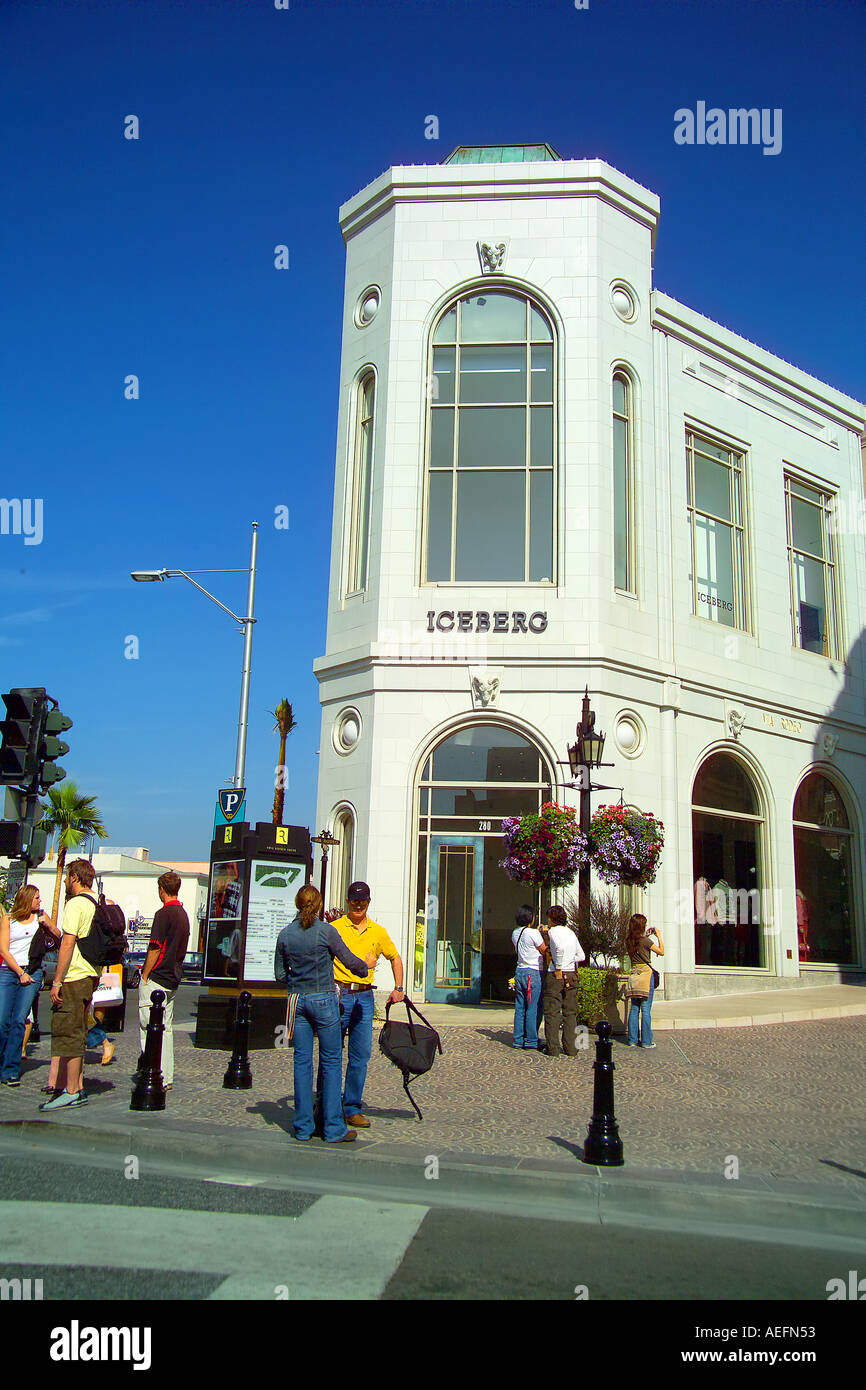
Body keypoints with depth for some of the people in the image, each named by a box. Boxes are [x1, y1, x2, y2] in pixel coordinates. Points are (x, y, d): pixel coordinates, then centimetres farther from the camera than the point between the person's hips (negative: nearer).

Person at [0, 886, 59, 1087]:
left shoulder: (40, 916, 12)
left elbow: (59, 936, 19)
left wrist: (48, 925, -1)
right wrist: (20, 973, -8)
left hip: (32, 973, 1)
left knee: (19, 1021, -7)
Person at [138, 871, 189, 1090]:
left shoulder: (164, 913, -14)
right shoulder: (183, 914, 13)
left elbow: (155, 948, -16)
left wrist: (145, 975, -8)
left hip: (156, 980, -9)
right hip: (173, 980, 9)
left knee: (150, 1027, -5)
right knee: (166, 1028, 12)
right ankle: (167, 1078, 14)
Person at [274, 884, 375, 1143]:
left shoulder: (285, 934, 2)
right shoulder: (326, 931, -10)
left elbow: (280, 975, 9)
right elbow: (349, 961, -2)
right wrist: (366, 964, 18)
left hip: (297, 999, 4)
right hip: (323, 999, -4)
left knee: (302, 1061, 9)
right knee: (331, 1062, 3)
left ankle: (303, 1127, 13)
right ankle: (333, 1128, 4)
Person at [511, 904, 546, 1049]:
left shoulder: (515, 933, 9)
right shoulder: (533, 933, -14)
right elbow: (544, 951, -5)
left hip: (520, 971, 7)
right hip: (534, 973, -7)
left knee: (520, 1008, 9)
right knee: (534, 1009, -2)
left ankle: (518, 1041, 12)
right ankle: (531, 1042, 1)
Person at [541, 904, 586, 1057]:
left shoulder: (553, 931, -6)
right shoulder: (571, 933, 13)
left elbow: (560, 948, -24)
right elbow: (582, 956, 16)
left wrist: (558, 968, -16)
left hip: (556, 975, -6)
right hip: (572, 975, 6)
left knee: (552, 1012, 1)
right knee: (570, 1012, 10)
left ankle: (553, 1049, 1)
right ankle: (571, 1048, 11)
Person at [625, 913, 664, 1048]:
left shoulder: (628, 942, 6)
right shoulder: (645, 941, -13)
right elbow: (661, 952, -3)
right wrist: (659, 936, 6)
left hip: (634, 975, 6)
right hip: (646, 974, -6)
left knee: (634, 1009, 10)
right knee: (646, 1009, -2)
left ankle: (632, 1040, 13)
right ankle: (646, 1041, 2)